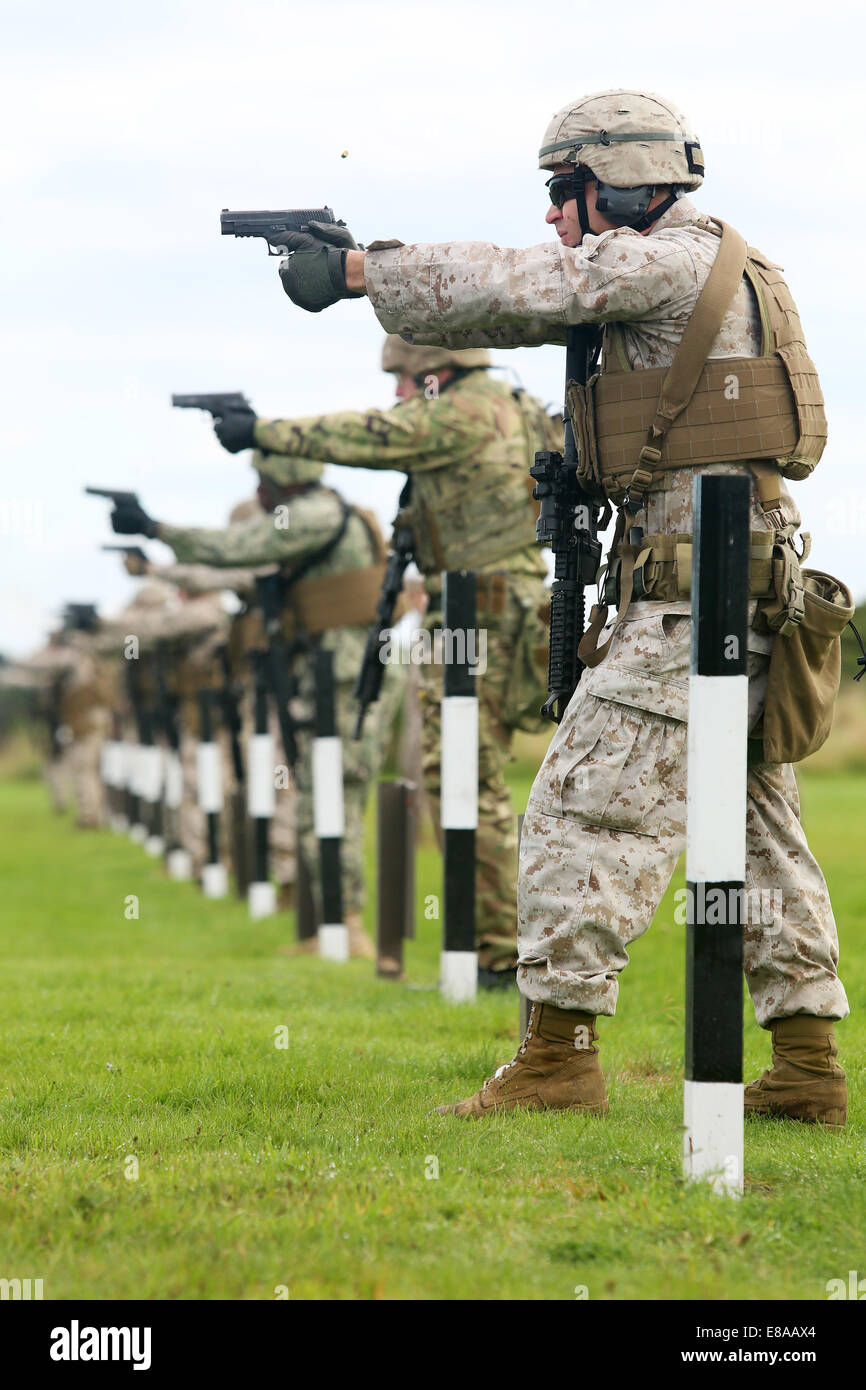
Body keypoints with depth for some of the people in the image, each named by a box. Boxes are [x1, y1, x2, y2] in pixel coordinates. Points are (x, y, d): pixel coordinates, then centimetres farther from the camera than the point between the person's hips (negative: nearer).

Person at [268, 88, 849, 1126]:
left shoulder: (671, 261, -9)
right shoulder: (701, 269, 20)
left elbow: (511, 290, -16)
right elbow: (530, 304, 19)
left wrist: (355, 271, -8)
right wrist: (362, 265, 11)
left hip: (692, 596, -10)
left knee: (589, 809, -8)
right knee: (758, 829, 11)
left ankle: (557, 1056, -9)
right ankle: (808, 1069, 13)